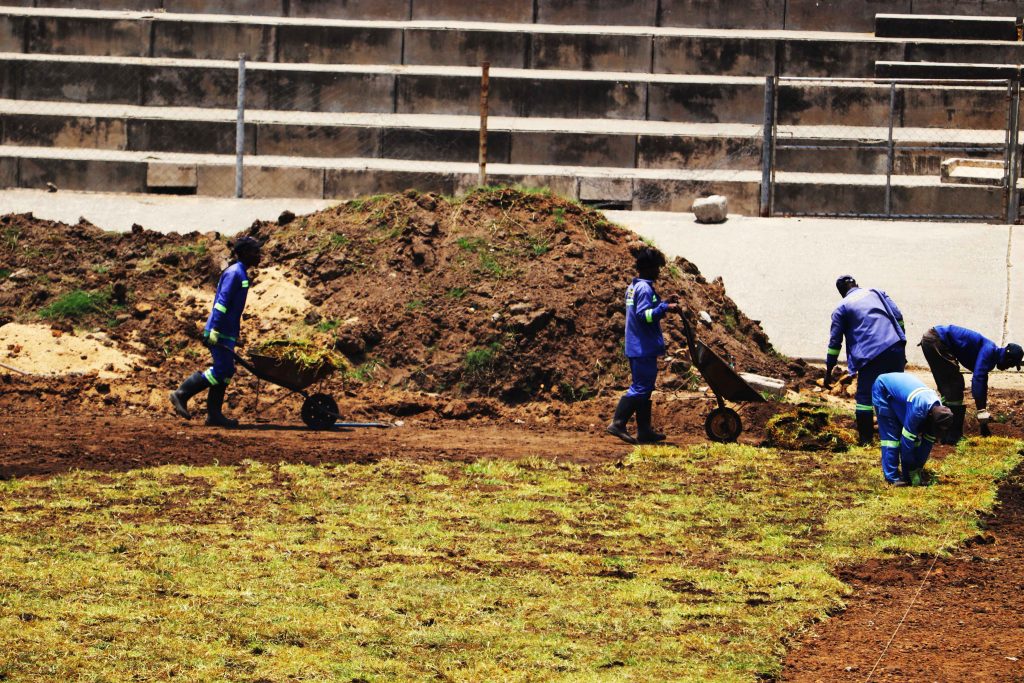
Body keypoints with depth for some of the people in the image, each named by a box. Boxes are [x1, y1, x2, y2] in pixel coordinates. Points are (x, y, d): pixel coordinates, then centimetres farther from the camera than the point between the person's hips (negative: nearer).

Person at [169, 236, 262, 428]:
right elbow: (222, 301, -20)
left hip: (227, 333, 10)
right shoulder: (234, 273, -13)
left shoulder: (241, 273, 18)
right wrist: (214, 329, -26)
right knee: (221, 371, -12)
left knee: (225, 372, 8)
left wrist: (235, 335, 24)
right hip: (220, 333, -10)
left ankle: (214, 414, 10)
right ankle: (181, 394, -5)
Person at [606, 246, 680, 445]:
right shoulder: (645, 288, -15)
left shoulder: (633, 287, 16)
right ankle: (618, 424, -11)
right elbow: (644, 315, -24)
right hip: (645, 348, -10)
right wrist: (664, 308, -26)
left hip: (636, 348, 10)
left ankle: (645, 431, 14)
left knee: (643, 388, 12)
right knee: (641, 388, -9)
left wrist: (663, 303, 24)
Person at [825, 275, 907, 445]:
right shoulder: (876, 293, 19)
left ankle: (865, 438, 3)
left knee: (865, 397, 5)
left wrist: (829, 371, 14)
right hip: (895, 348, 4)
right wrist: (901, 341, 19)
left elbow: (835, 341, 9)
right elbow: (898, 316, 12)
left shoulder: (842, 308, 10)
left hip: (870, 355, -4)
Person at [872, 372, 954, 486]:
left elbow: (928, 441, -6)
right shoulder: (918, 409, -39)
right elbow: (907, 440, -32)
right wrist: (912, 472, -24)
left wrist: (919, 468, -5)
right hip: (883, 390, -7)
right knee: (891, 436, -14)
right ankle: (892, 477, -13)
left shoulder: (938, 409, -16)